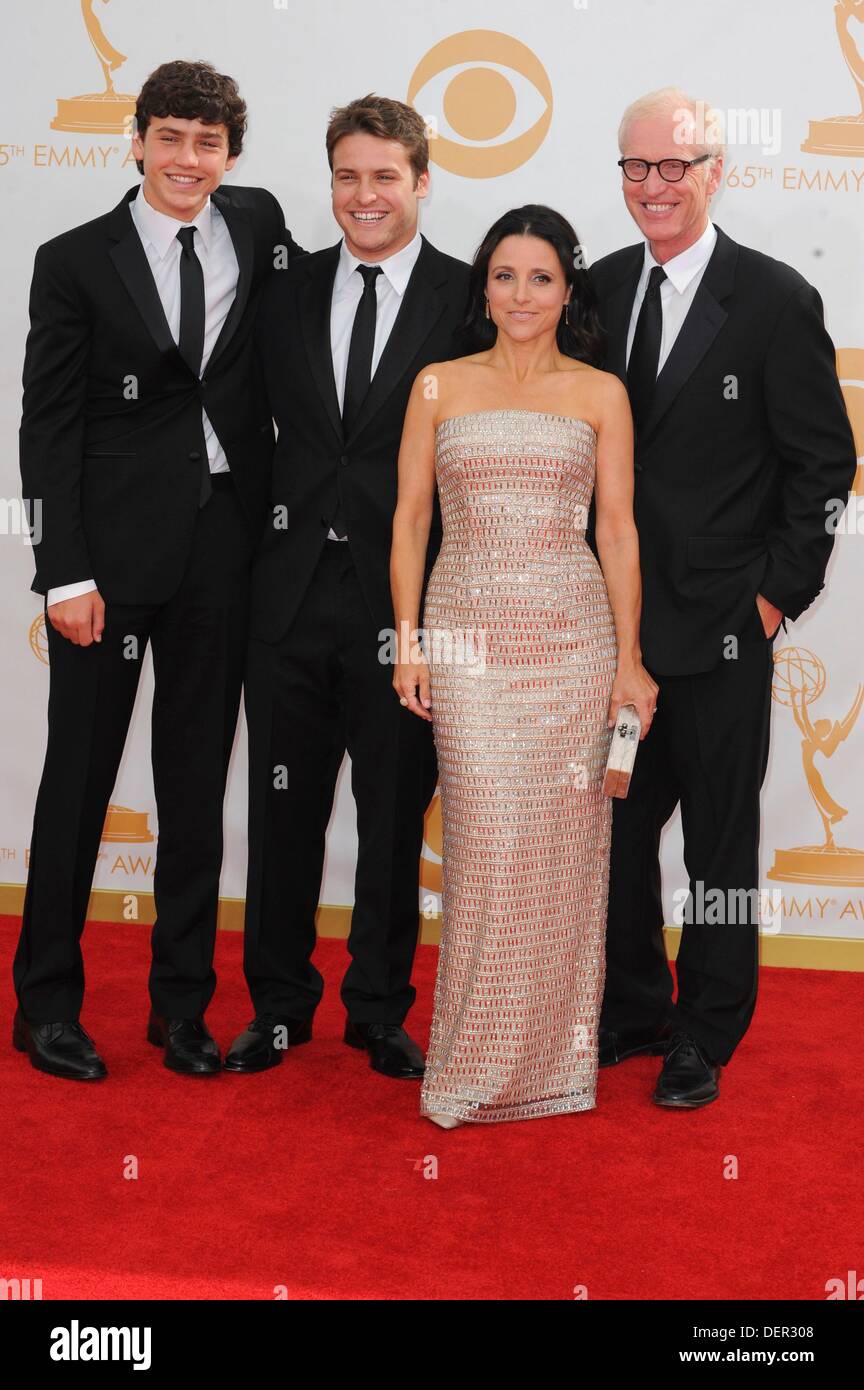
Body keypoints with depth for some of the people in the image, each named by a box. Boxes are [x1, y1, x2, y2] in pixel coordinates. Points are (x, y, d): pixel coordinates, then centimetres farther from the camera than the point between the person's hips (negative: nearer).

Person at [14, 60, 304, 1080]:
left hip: (224, 543, 3)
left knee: (198, 777, 10)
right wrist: (65, 571, -14)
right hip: (113, 544, -3)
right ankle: (47, 1003, 18)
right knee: (80, 771, 4)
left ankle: (183, 1002, 22)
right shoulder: (76, 261, -3)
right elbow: (48, 427, -5)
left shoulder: (259, 222, 6)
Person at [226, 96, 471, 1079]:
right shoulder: (288, 295, 10)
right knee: (283, 805, 11)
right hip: (293, 587, 3)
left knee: (394, 813, 8)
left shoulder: (472, 299, -2)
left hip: (407, 593, -3)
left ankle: (380, 1011, 25)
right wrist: (280, 523, 1)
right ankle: (279, 1004, 27)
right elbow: (271, 427, 12)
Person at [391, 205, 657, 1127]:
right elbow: (409, 521, 8)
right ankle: (477, 1059, 8)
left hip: (572, 635, 1)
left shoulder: (600, 393, 8)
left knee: (560, 842, 2)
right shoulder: (439, 386, 9)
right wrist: (408, 643, 0)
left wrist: (629, 657, 0)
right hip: (467, 635, 0)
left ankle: (553, 1053, 17)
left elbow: (617, 529, 6)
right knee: (490, 839, -6)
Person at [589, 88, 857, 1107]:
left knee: (720, 832, 7)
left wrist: (780, 591, -8)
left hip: (722, 622, -4)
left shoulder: (775, 299, -6)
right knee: (615, 821, 13)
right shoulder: (598, 290, 7)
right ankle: (633, 1011, 31)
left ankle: (706, 1035, 22)